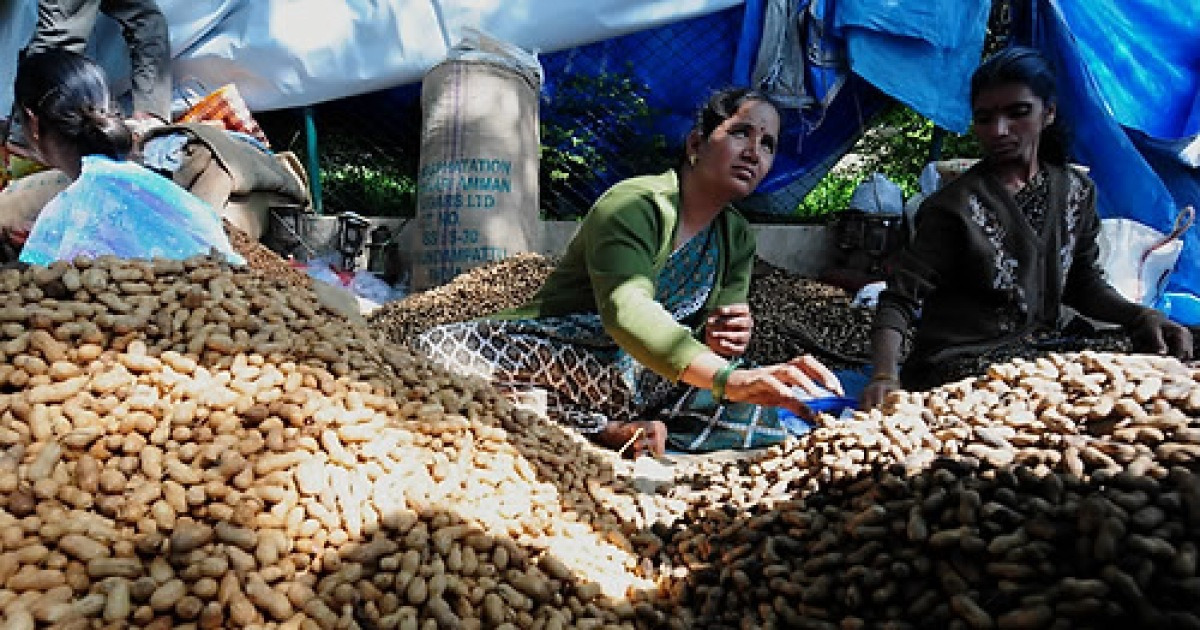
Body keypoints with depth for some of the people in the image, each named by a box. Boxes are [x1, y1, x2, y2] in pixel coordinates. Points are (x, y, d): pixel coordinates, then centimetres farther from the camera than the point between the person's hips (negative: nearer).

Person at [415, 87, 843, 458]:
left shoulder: (739, 239, 5)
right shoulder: (635, 203, -18)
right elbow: (626, 310, -37)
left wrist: (719, 342, -22)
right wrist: (729, 378, -50)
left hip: (648, 383, 5)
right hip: (559, 363, -4)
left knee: (775, 408, -19)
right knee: (436, 349, -34)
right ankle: (608, 431, -27)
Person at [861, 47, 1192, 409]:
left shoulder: (1076, 191, 6)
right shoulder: (955, 206, -13)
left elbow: (1083, 283, 17)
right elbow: (900, 300, -16)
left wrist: (1141, 316, -2)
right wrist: (886, 375, -33)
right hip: (956, 370, -6)